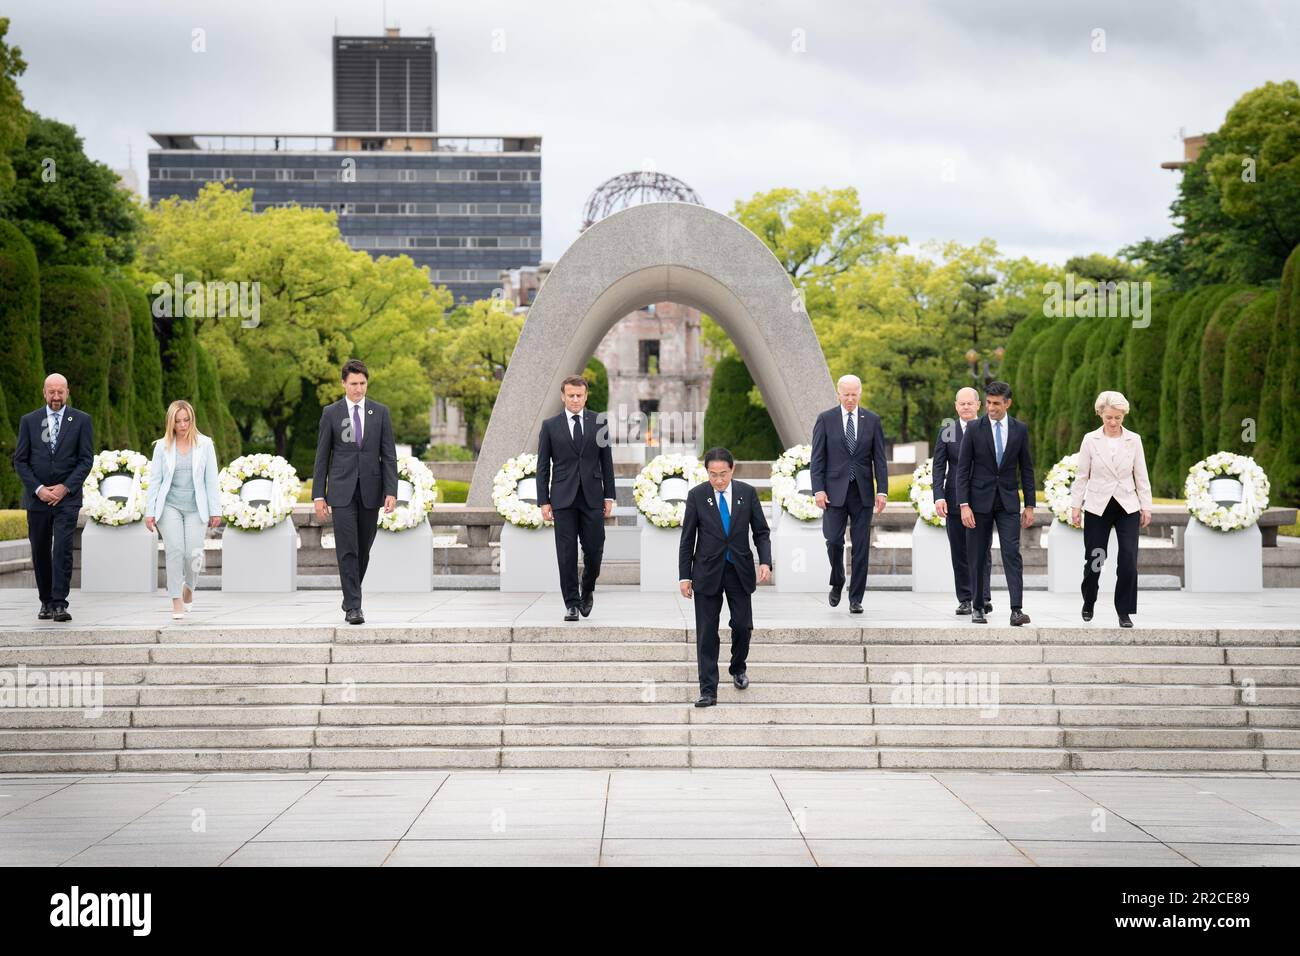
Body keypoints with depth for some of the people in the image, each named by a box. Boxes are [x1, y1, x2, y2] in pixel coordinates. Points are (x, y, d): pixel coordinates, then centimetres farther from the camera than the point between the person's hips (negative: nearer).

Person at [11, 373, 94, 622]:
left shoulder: (81, 421, 3)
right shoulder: (29, 421, 6)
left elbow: (86, 459, 0)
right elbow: (20, 461, 4)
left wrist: (65, 487, -10)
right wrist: (38, 489, -8)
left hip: (67, 497, -2)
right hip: (37, 497, 2)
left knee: (63, 549, -14)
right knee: (40, 553, 7)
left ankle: (59, 604, -16)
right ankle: (46, 602, 19)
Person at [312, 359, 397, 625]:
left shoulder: (380, 412, 5)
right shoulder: (331, 413, 3)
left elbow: (389, 455, 3)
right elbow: (322, 456, 4)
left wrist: (391, 491, -6)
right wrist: (318, 495, -1)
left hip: (370, 491, 2)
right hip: (342, 491, -2)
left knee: (363, 550, 9)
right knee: (347, 551, -9)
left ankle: (351, 598, 26)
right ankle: (353, 606, -9)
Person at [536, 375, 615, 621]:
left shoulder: (599, 422, 6)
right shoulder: (550, 425, 3)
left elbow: (607, 461, 9)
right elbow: (543, 466, 4)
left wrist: (609, 496, 4)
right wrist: (543, 501, -2)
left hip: (592, 497, 1)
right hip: (563, 498, -1)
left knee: (594, 549, 0)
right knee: (566, 553, -1)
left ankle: (587, 591, 26)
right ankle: (572, 603, 6)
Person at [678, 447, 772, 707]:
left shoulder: (747, 493, -1)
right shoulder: (697, 496, -4)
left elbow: (761, 531, 4)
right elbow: (687, 538, 0)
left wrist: (765, 561, -11)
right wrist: (684, 576, -3)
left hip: (740, 570, 1)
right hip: (708, 571, -1)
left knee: (742, 625, 1)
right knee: (707, 633, -3)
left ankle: (738, 669, 31)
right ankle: (708, 691, 0)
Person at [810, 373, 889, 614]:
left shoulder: (872, 420, 6)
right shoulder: (826, 419, 2)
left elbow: (879, 459, 5)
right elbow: (817, 458, 0)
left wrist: (882, 490, -4)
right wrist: (818, 489, -9)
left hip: (862, 492, 1)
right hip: (835, 490, -1)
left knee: (861, 546, 1)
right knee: (834, 540, -9)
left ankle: (855, 599, 7)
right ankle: (837, 583, 18)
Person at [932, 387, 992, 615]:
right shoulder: (946, 432, 7)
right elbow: (939, 467, 4)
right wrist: (938, 496, -7)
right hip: (955, 501, 2)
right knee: (959, 553, 5)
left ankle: (983, 598, -5)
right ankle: (965, 600, 10)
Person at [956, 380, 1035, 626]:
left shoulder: (1019, 430, 3)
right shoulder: (974, 429, -3)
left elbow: (1026, 469, 7)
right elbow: (963, 469, -3)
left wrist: (1029, 505, 3)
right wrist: (964, 505, -11)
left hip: (1008, 501, 1)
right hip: (980, 500, -1)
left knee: (1012, 553, -10)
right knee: (979, 557, 4)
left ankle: (1017, 610, -15)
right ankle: (978, 608, 14)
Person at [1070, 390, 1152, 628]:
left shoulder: (1134, 440, 3)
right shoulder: (1090, 440, 0)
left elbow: (1141, 477, 6)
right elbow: (1082, 476, 4)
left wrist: (1146, 506, 2)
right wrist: (1075, 505, 0)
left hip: (1127, 507, 0)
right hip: (1098, 507, 0)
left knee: (1128, 560, -11)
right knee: (1094, 559, 4)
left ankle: (1124, 612, -2)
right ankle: (1088, 604, 30)